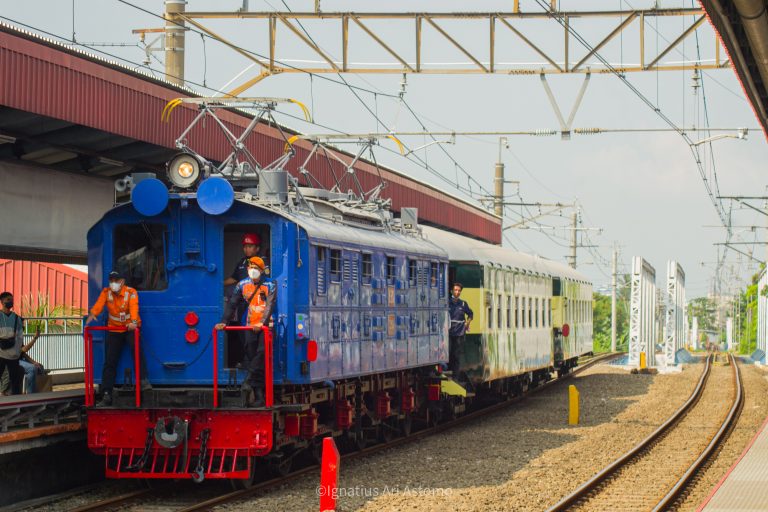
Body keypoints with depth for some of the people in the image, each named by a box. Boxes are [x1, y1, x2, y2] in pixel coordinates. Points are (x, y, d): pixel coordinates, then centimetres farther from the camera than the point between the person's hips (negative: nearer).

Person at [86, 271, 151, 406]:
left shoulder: (131, 293, -11)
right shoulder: (106, 292, -1)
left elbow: (134, 307, -29)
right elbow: (99, 304, -19)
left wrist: (133, 321, -50)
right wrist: (93, 314, -42)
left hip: (130, 328, -3)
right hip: (114, 330, 4)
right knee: (109, 362, 1)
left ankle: (143, 380, -26)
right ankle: (106, 396, 4)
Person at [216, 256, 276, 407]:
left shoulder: (269, 286, -1)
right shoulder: (242, 285, 7)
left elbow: (269, 306, -13)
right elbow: (232, 304, 5)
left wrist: (262, 323, -29)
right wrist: (223, 321, -7)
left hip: (266, 326, -3)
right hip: (250, 327, 3)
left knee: (262, 352, -23)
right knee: (251, 356, -2)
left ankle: (249, 380, -23)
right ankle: (258, 395, 0)